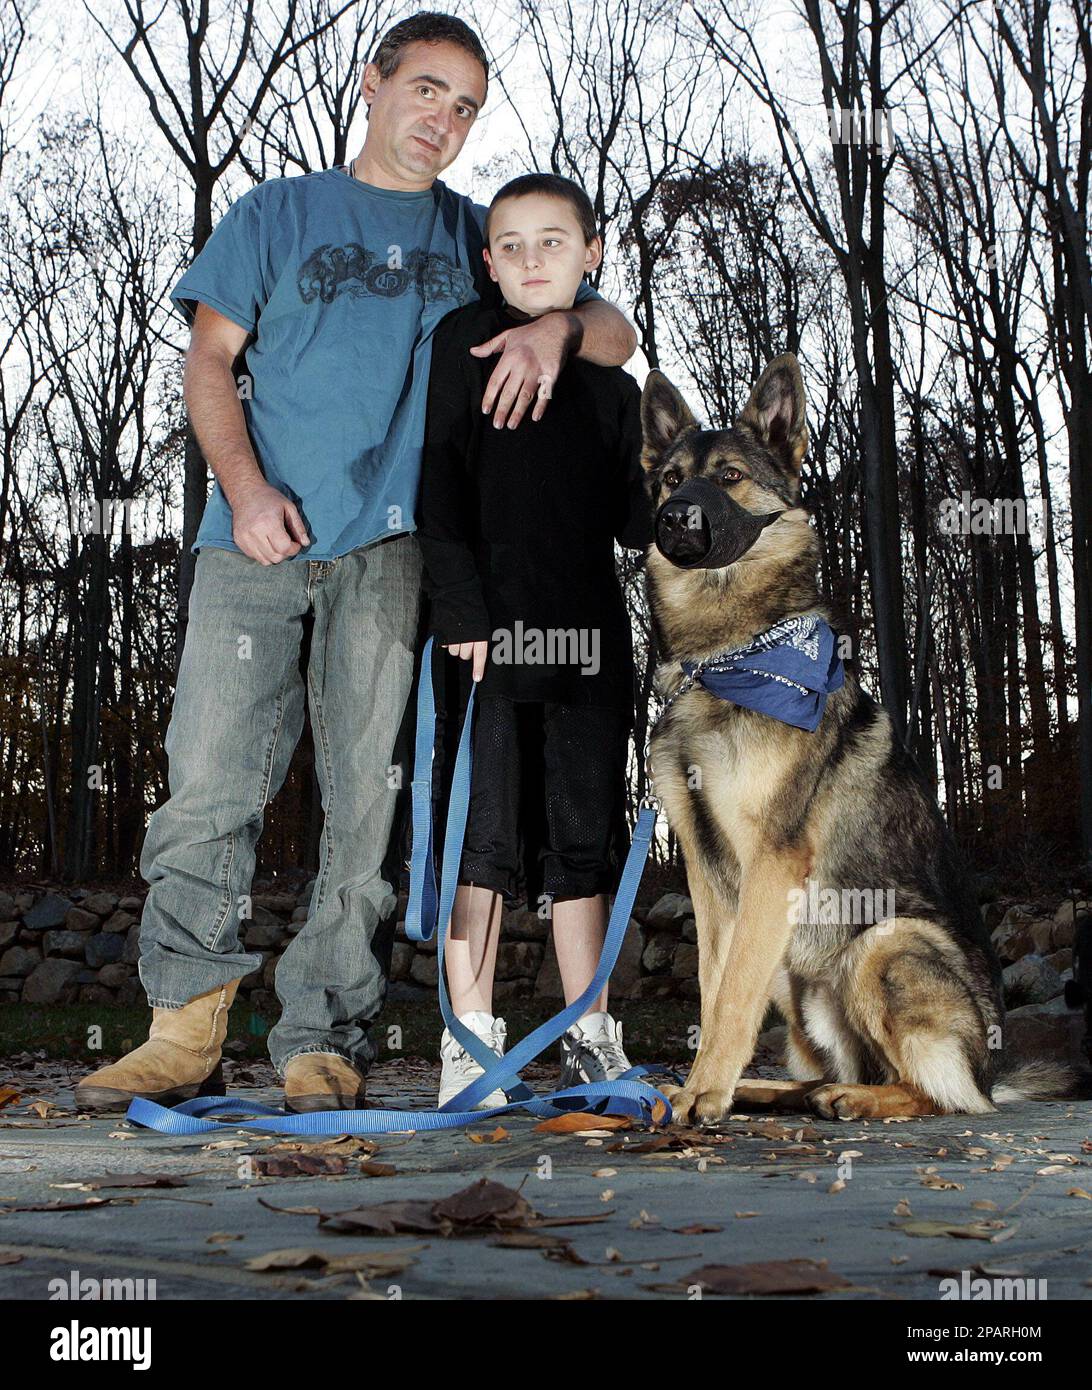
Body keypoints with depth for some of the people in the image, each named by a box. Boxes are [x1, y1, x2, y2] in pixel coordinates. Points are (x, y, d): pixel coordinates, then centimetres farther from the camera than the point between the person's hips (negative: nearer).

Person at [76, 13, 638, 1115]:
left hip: (393, 538, 1)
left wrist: (558, 328, -8)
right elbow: (209, 360, 11)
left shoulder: (477, 239, 21)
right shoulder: (276, 214, 19)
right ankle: (185, 1029, -1)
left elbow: (616, 333, 16)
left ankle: (321, 1039, 1)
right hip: (258, 532, 0)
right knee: (208, 778, -8)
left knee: (369, 793, -5)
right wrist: (244, 486, -6)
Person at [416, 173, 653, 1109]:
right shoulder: (467, 340, 6)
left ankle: (591, 1039, 13)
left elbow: (632, 513, 16)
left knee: (583, 838, 6)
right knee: (482, 835, -4)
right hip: (493, 628, -4)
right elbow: (440, 480, -3)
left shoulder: (610, 381, 18)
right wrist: (460, 608, -13)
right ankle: (471, 1040, 5)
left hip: (590, 630, 4)